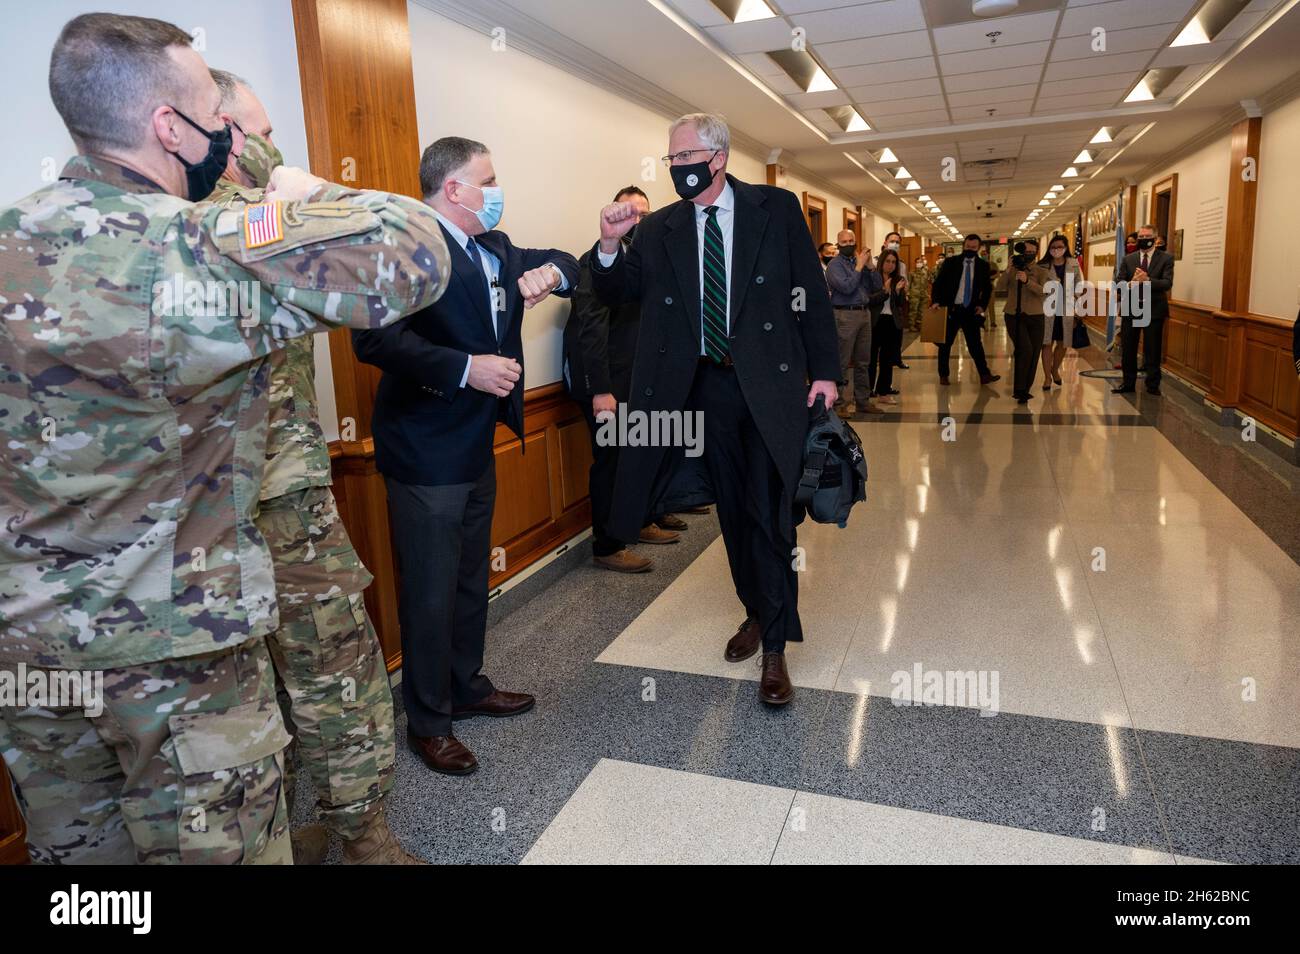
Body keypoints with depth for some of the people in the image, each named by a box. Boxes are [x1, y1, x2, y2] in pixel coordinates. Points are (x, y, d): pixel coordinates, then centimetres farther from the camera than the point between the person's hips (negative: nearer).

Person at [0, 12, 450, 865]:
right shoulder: (202, 245, -21)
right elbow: (415, 254, -22)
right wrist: (312, 195, -3)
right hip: (172, 647, -7)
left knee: (73, 845, 21)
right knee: (218, 846, 10)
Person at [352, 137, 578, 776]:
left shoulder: (494, 248, 13)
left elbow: (564, 262, 23)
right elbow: (374, 337, -25)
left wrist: (548, 272, 0)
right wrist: (465, 368, -27)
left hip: (476, 444, 9)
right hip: (426, 453, -9)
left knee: (472, 580, 20)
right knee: (430, 592, 2)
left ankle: (467, 688, 38)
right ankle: (428, 722, 19)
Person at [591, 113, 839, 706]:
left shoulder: (777, 209, -1)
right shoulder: (662, 228, 6)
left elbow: (812, 293, -1)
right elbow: (614, 291, 4)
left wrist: (824, 371, -6)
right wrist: (610, 244, -15)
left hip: (770, 382, -3)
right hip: (706, 386, 3)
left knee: (769, 514, -2)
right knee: (733, 510, 13)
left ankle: (775, 647, 8)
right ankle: (755, 613, 32)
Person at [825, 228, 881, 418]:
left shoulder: (860, 261, 15)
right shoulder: (835, 265, -3)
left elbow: (876, 286, 11)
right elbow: (847, 287, -17)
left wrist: (869, 265, -1)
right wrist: (859, 266, -10)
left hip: (864, 313, 7)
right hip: (845, 315, -7)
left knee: (863, 361, 11)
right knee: (842, 363, -5)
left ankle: (863, 401, 19)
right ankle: (839, 403, -1)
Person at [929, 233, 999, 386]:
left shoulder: (983, 265, 6)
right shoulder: (950, 262, 0)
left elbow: (987, 288, 13)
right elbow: (938, 282, -3)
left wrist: (982, 305, -1)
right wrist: (935, 301, -17)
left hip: (971, 310, 1)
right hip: (950, 309, -1)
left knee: (975, 343, 1)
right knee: (945, 343, 5)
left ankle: (985, 375, 3)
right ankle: (943, 375, 16)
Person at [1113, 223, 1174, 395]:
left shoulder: (1166, 258, 0)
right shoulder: (1128, 259, 7)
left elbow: (1167, 283, -12)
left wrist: (1147, 280, -28)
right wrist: (1131, 283, -22)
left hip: (1154, 310, -2)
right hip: (1131, 309, 2)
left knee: (1153, 350, 3)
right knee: (1128, 349, 8)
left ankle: (1153, 385, 14)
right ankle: (1128, 384, 19)